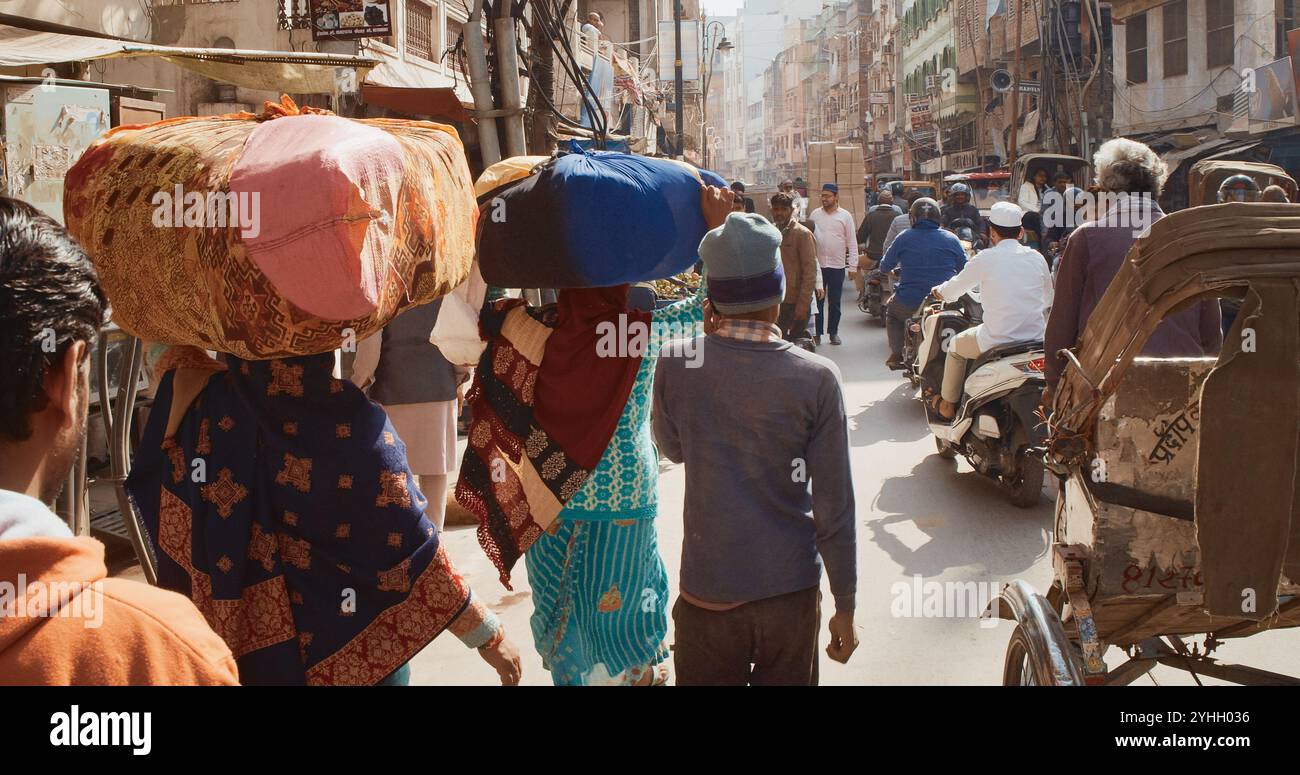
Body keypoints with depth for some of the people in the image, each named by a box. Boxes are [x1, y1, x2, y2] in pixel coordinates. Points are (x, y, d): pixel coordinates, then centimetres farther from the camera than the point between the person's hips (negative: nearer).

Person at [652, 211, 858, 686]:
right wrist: (845, 607, 0)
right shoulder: (816, 379, -14)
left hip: (708, 591, 1)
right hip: (791, 591, 0)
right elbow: (835, 508, -11)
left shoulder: (675, 364, -11)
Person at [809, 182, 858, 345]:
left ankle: (833, 332, 18)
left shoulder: (845, 216, 0)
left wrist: (853, 265, -4)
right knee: (817, 301, 3)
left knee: (835, 302, 8)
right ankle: (816, 332, 10)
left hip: (837, 265, -1)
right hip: (817, 264, 1)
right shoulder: (815, 214, 3)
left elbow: (852, 242, 1)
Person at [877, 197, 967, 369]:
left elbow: (885, 267, 8)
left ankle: (897, 354, 16)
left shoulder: (904, 238, -1)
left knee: (892, 311, 30)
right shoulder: (951, 239, 0)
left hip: (910, 304, -1)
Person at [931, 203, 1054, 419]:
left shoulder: (985, 259, -8)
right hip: (1036, 338, 4)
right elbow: (1048, 299, 15)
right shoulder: (1036, 258, 3)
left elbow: (953, 290, 5)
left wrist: (939, 291, 28)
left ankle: (948, 406, 32)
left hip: (997, 340, -4)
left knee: (956, 346, 24)